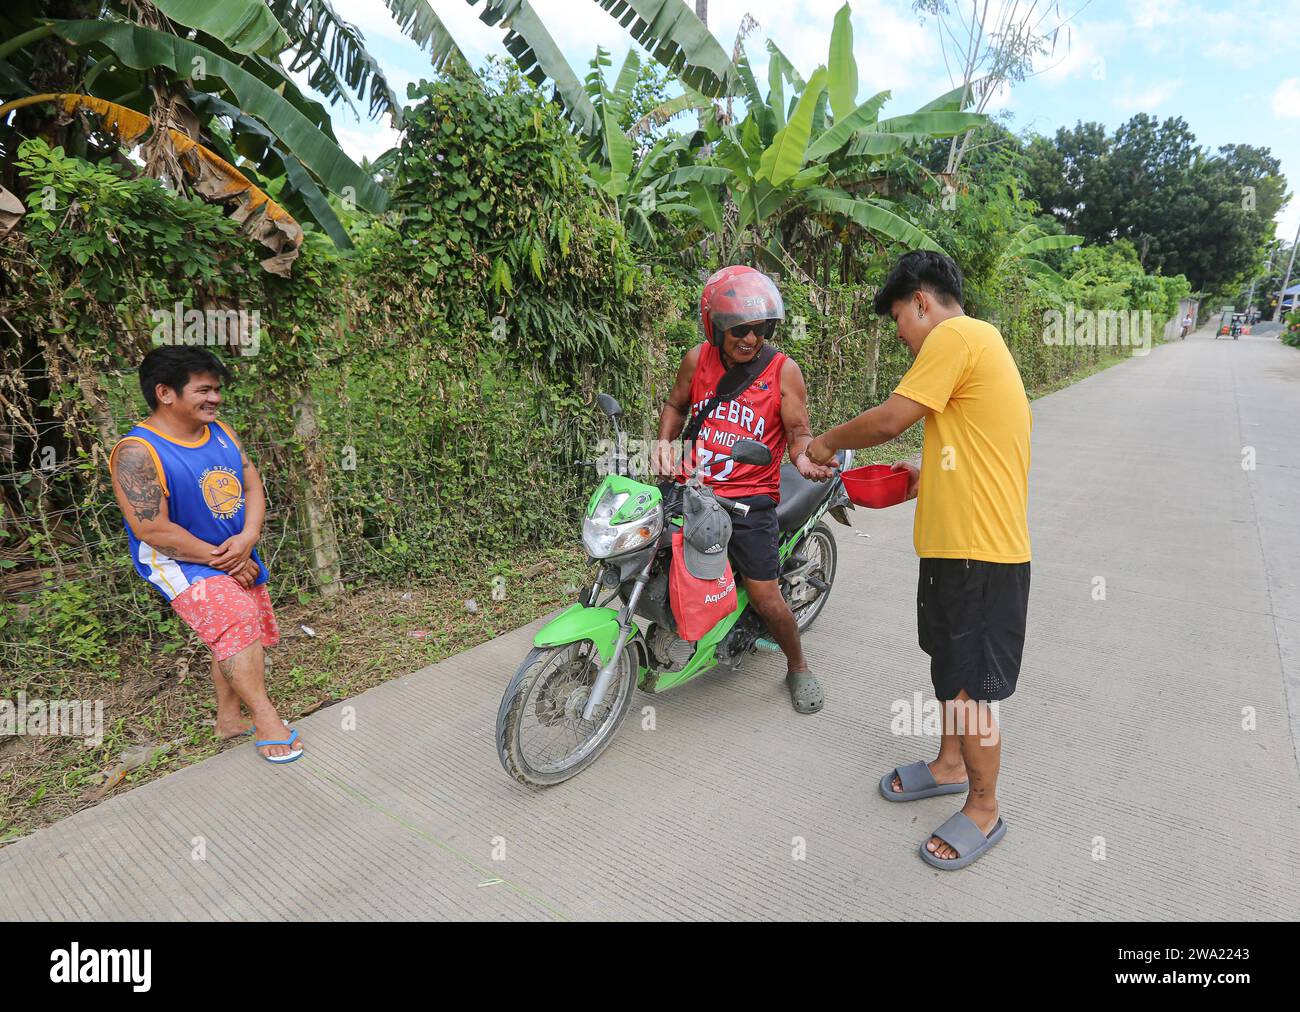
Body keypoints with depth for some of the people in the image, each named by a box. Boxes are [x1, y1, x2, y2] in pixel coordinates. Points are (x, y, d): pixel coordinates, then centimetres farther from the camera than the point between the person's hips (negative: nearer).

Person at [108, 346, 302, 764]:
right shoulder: (137, 452, -19)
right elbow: (152, 530, -22)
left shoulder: (221, 432, 1)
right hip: (180, 561, -7)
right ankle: (266, 721, -18)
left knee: (235, 637, 13)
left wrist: (246, 539, -15)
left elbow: (253, 486, 2)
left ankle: (228, 719, 30)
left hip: (238, 556, 7)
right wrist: (219, 559, -17)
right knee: (237, 621, -26)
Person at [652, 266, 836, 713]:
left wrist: (804, 458, -27)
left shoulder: (784, 370, -5)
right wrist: (664, 442, 0)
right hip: (693, 487, 4)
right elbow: (676, 405, 18)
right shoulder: (697, 359, 3)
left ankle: (798, 667, 25)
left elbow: (799, 430, -5)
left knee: (766, 597, -5)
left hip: (750, 496, -3)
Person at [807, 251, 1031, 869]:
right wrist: (929, 473, 11)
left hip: (979, 551, -10)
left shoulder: (956, 336, -14)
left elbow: (889, 420, -16)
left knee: (968, 688, 3)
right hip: (957, 541, 10)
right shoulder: (978, 341, 17)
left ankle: (984, 809, 22)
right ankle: (950, 765, 41)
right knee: (951, 666, 22)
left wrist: (827, 442, 0)